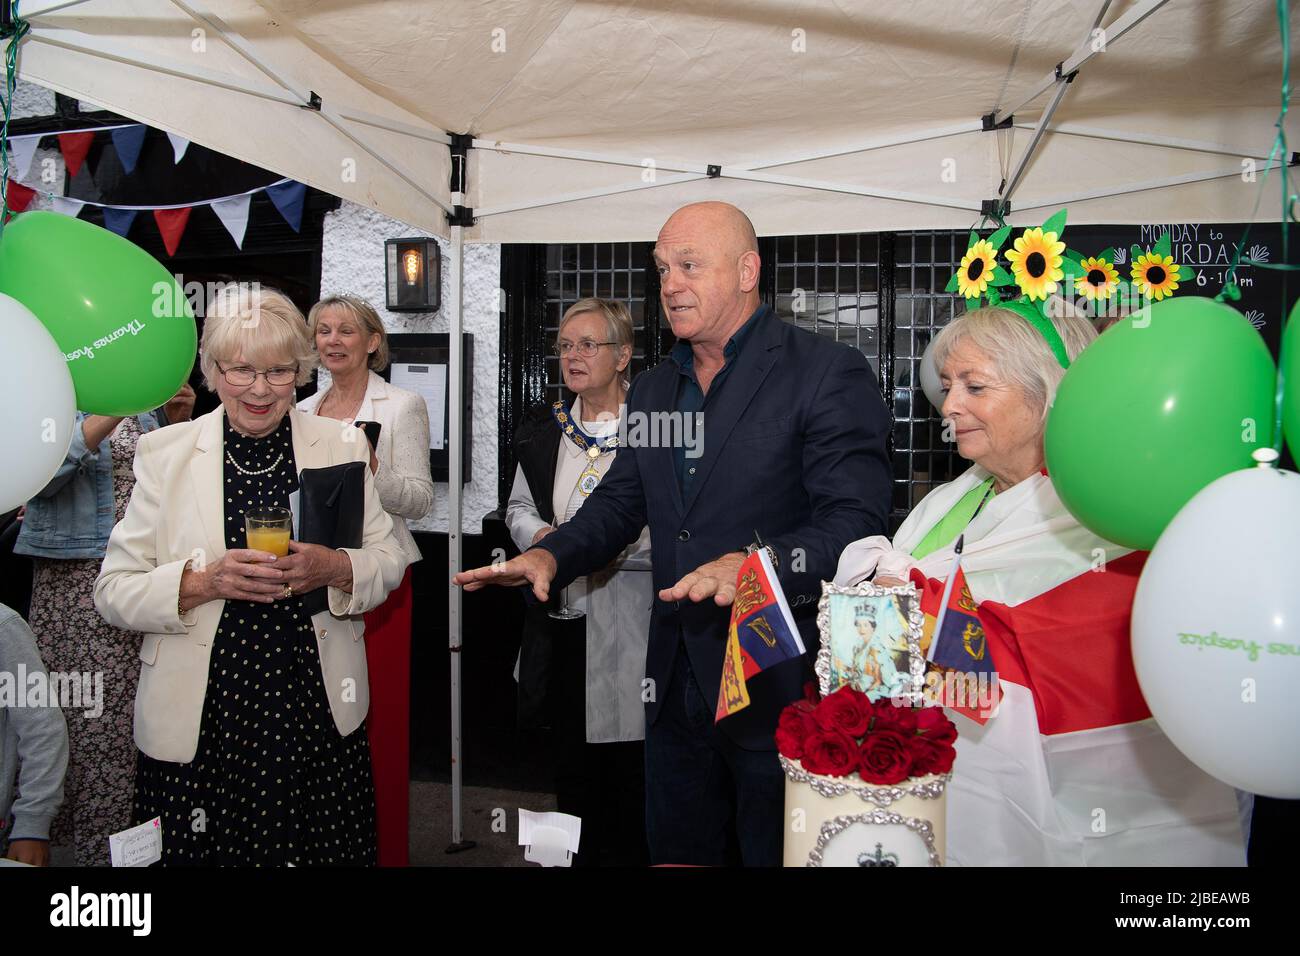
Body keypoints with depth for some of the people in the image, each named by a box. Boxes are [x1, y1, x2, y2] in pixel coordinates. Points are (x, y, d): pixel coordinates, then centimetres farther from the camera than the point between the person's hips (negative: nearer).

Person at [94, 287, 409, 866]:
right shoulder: (164, 453, 0)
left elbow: (389, 559, 7)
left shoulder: (340, 447, 4)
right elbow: (114, 592, -1)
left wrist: (335, 568, -14)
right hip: (199, 723, -1)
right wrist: (203, 581, -19)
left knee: (324, 849, 5)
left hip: (318, 714, 1)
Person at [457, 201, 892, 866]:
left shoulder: (828, 374, -10)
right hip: (676, 681, 7)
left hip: (781, 686, -6)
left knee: (776, 852, 9)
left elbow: (855, 523, -18)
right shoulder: (651, 390, 13)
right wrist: (551, 555, -2)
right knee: (677, 853, 19)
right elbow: (620, 502, 16)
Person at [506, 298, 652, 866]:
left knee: (631, 768, 2)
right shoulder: (544, 428, 11)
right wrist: (540, 536, -1)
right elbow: (519, 506, 19)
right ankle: (578, 856, 34)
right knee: (572, 761, 17)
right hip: (563, 620, 6)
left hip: (631, 624, -5)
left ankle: (630, 855, 22)